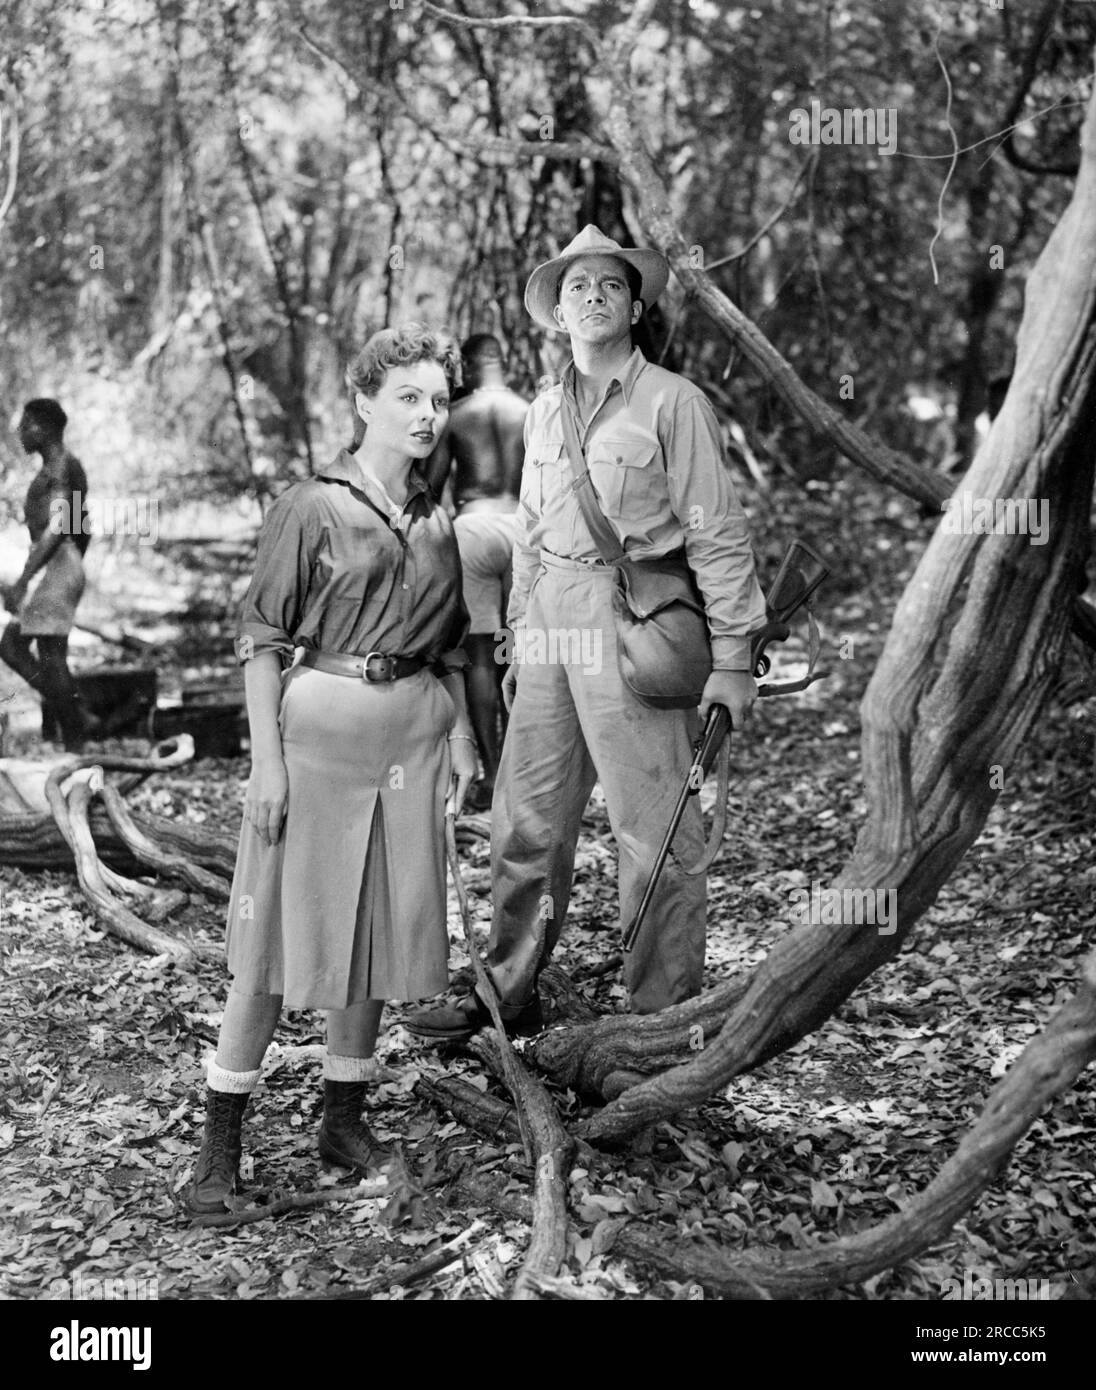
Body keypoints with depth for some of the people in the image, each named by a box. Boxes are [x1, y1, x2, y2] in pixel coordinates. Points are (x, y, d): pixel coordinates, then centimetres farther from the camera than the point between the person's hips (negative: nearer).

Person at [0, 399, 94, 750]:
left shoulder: (59, 468, -11)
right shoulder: (67, 468, 19)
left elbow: (55, 528, -21)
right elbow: (84, 529, 23)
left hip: (55, 565, -10)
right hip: (63, 567, 10)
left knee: (50, 656, -8)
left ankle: (73, 742, -3)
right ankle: (77, 717, 8)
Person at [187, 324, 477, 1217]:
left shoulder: (438, 523, 11)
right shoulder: (311, 508, -5)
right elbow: (262, 639, -7)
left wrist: (462, 735, 8)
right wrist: (267, 757, -13)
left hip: (413, 733, 5)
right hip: (318, 722, -5)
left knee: (383, 924, 9)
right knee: (285, 924, -2)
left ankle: (344, 1117, 23)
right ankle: (221, 1141, 7)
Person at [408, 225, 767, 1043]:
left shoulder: (673, 403, -4)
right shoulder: (545, 411, 15)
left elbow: (717, 536, -6)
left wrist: (731, 658, -10)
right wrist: (520, 638, 19)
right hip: (550, 617, 7)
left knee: (653, 828, -2)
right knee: (525, 818, 11)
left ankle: (667, 1013, 10)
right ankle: (509, 994, 23)